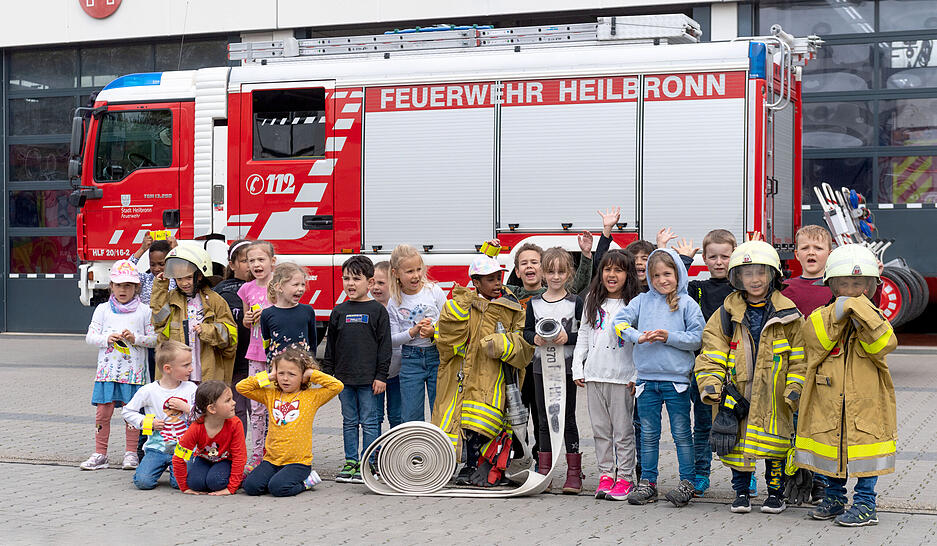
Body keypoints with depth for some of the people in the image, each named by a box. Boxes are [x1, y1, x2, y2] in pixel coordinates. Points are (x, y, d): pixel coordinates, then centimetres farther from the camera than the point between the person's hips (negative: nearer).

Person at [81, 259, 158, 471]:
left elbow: (154, 338, 3)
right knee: (103, 412, 0)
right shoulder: (103, 309, 9)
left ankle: (131, 453, 12)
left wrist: (136, 339, -13)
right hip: (107, 368, 1)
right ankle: (100, 454, 7)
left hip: (133, 371, -1)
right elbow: (90, 336, 6)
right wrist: (107, 339, -13)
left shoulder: (144, 311, 5)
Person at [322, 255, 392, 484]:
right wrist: (327, 373, 9)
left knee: (369, 422, 0)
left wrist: (381, 376, -8)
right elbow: (331, 345, 14)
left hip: (369, 379, -4)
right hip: (344, 378, 4)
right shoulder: (339, 312, 8)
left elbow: (385, 345, -4)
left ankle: (368, 464, 6)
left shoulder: (377, 310, -3)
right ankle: (350, 462, 17)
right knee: (349, 422, 11)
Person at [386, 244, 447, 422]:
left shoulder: (434, 291, -3)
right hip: (410, 360, 1)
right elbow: (392, 340, -1)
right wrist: (413, 332, -17)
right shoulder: (394, 303, -1)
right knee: (410, 417, 3)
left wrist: (434, 332, -20)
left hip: (437, 356, -1)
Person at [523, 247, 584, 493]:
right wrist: (535, 339, -10)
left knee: (568, 419, 1)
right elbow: (526, 330, 11)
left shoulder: (576, 302, -2)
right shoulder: (534, 303, 6)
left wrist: (568, 337, -18)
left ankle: (574, 473, 5)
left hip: (567, 367, -3)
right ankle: (543, 471, 13)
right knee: (544, 420, 8)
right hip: (542, 366, 3)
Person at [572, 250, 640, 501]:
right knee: (600, 429, 8)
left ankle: (625, 477, 7)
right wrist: (578, 368, 10)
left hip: (622, 377, -4)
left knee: (622, 429, 1)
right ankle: (606, 473, 16)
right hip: (594, 375, 5)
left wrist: (637, 376, -9)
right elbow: (583, 335, 15)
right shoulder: (592, 301, 11)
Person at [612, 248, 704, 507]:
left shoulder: (687, 303, 0)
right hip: (647, 378, 3)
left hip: (676, 379, -3)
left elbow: (697, 338, -4)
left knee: (681, 433, 4)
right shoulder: (643, 301, 8)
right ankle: (647, 483, 15)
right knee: (648, 434, 8)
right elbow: (619, 321, 1)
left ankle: (687, 483, 10)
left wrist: (669, 337, -16)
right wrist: (637, 336, -14)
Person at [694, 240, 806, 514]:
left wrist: (796, 387, -7)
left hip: (773, 395, -1)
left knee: (774, 442, 3)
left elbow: (799, 357, 3)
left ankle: (776, 492, 19)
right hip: (736, 394, 1)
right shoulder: (727, 314, 4)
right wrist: (710, 384, -9)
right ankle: (741, 492, 19)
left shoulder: (787, 314, 1)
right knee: (739, 443, 4)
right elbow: (712, 353, 3)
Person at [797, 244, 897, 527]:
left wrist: (860, 312, -22)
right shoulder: (822, 318, 4)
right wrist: (838, 313, -20)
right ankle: (834, 498, 28)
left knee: (863, 454, 1)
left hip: (865, 405, -2)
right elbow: (814, 340, -15)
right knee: (831, 451, 12)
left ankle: (865, 504, 12)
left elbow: (883, 345, -18)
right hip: (828, 404, 2)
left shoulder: (874, 320, 1)